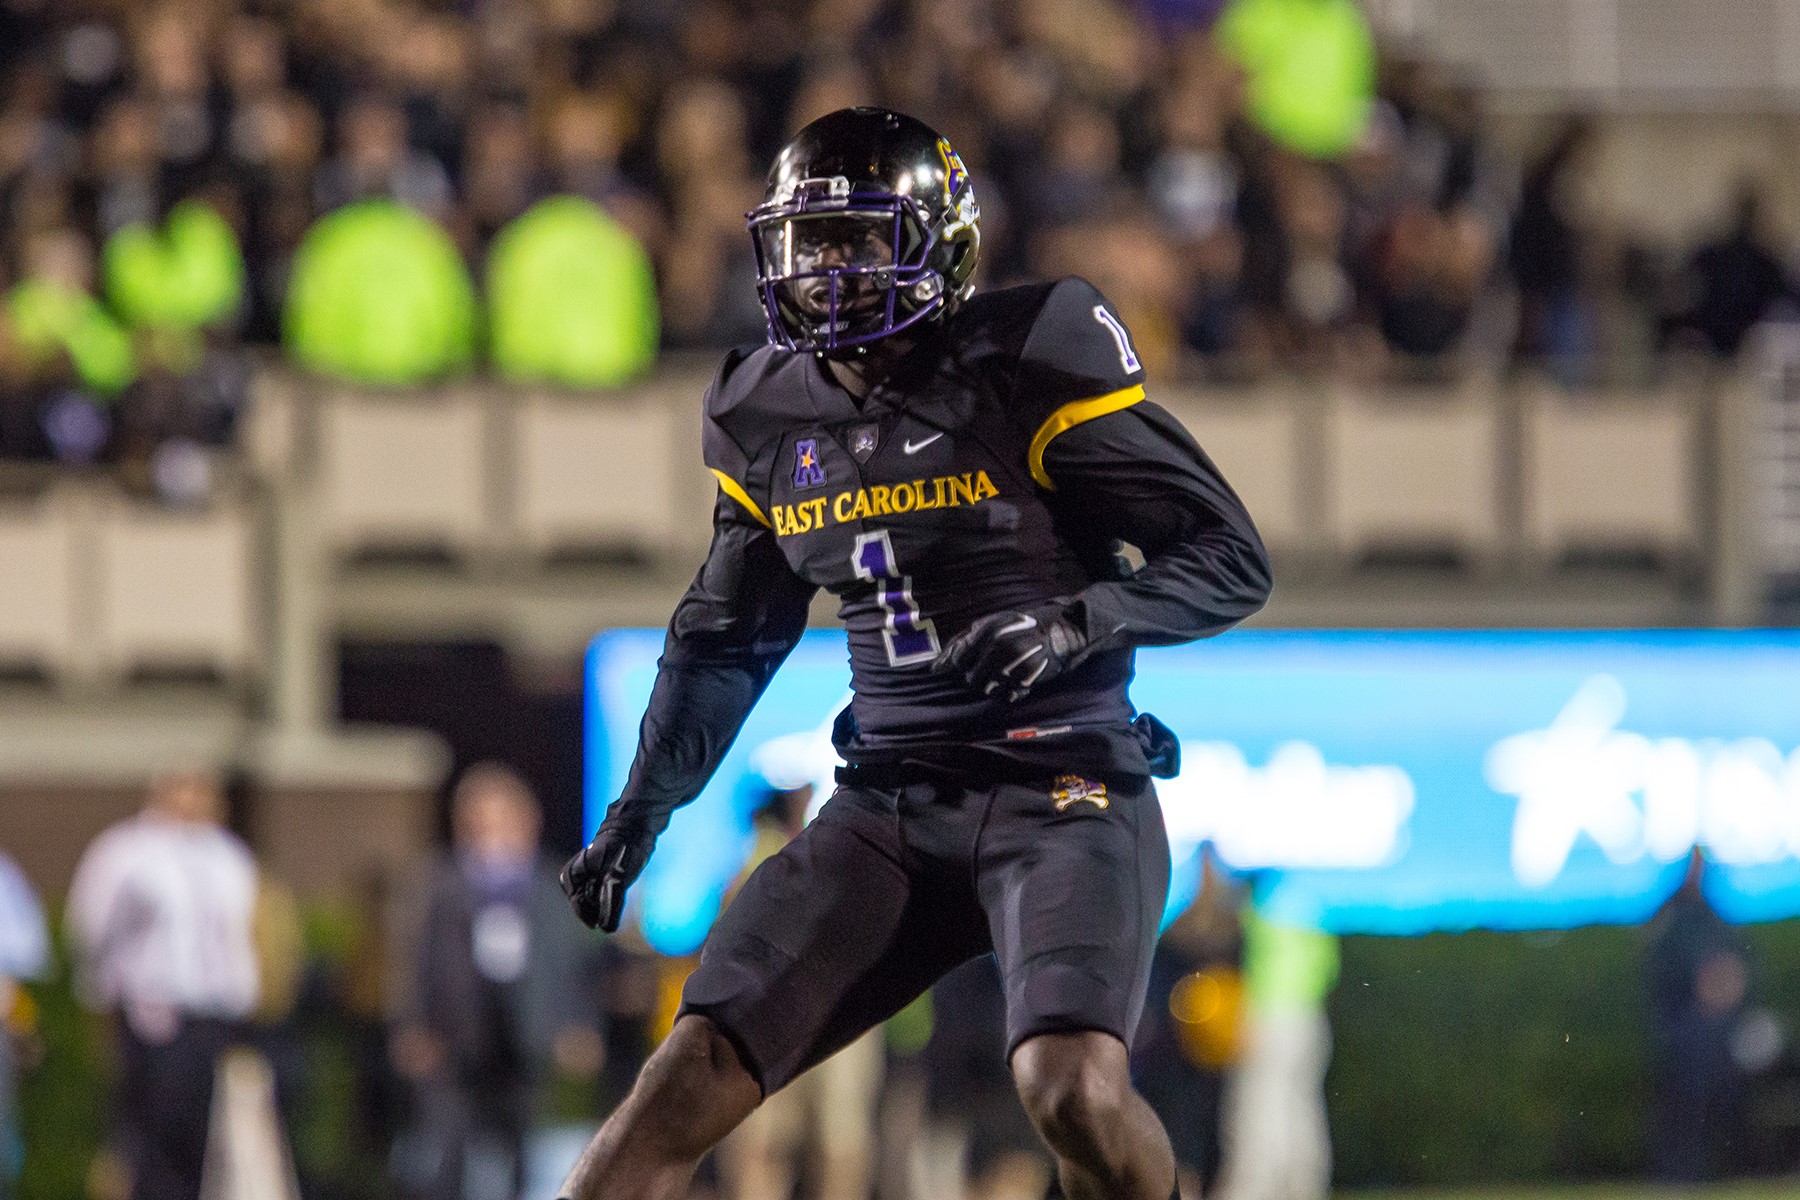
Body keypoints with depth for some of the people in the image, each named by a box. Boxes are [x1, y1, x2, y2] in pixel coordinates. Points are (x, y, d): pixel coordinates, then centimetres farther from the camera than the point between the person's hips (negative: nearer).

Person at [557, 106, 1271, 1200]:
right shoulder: (772, 420, 9)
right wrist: (642, 806, 13)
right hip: (888, 809, 5)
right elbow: (727, 636, 24)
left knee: (1073, 1092, -29)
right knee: (692, 1078, -9)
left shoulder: (1028, 370, -9)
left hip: (1063, 791, -5)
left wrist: (1075, 623, -23)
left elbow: (1231, 561, -7)